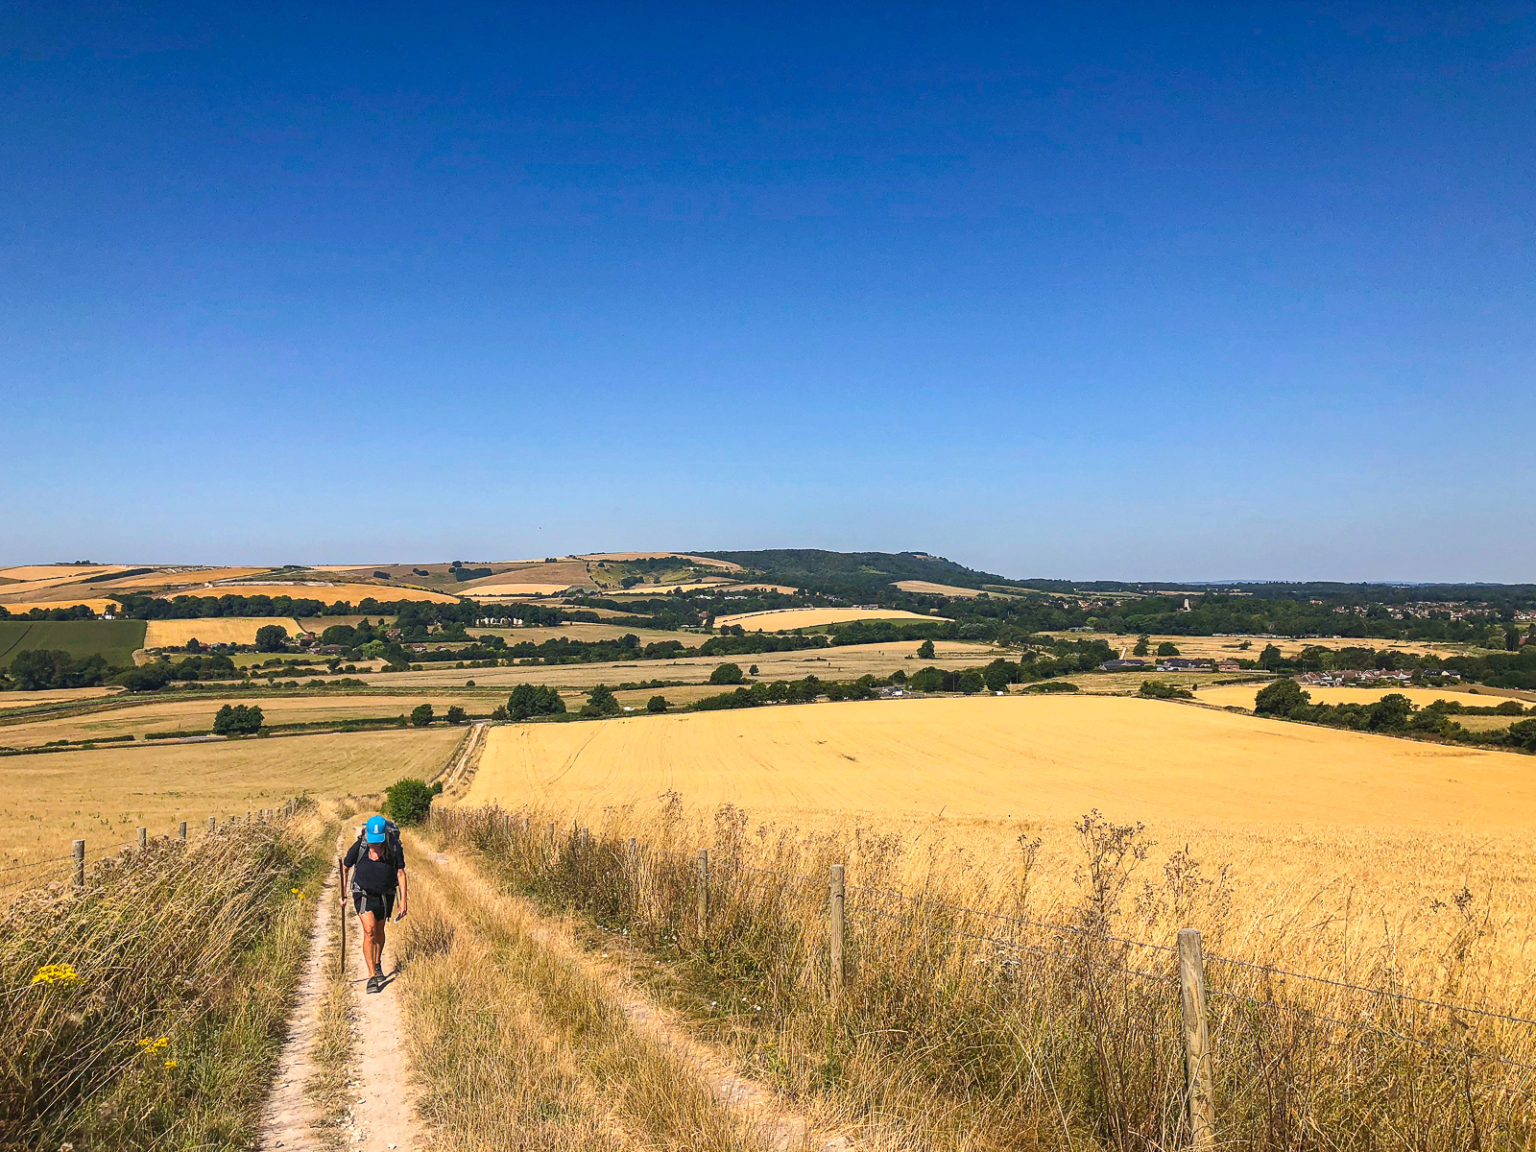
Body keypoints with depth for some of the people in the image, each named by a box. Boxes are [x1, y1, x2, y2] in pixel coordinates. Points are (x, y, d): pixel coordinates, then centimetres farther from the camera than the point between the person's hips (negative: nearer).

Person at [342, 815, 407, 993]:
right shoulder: (359, 847, -14)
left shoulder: (394, 848, -13)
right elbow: (345, 868, 3)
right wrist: (343, 893, 4)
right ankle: (372, 975, -14)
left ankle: (378, 964, 42)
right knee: (369, 931, -16)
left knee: (379, 931, 16)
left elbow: (401, 873, -7)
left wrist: (403, 901, -10)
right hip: (363, 894, -1)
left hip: (385, 896, 2)